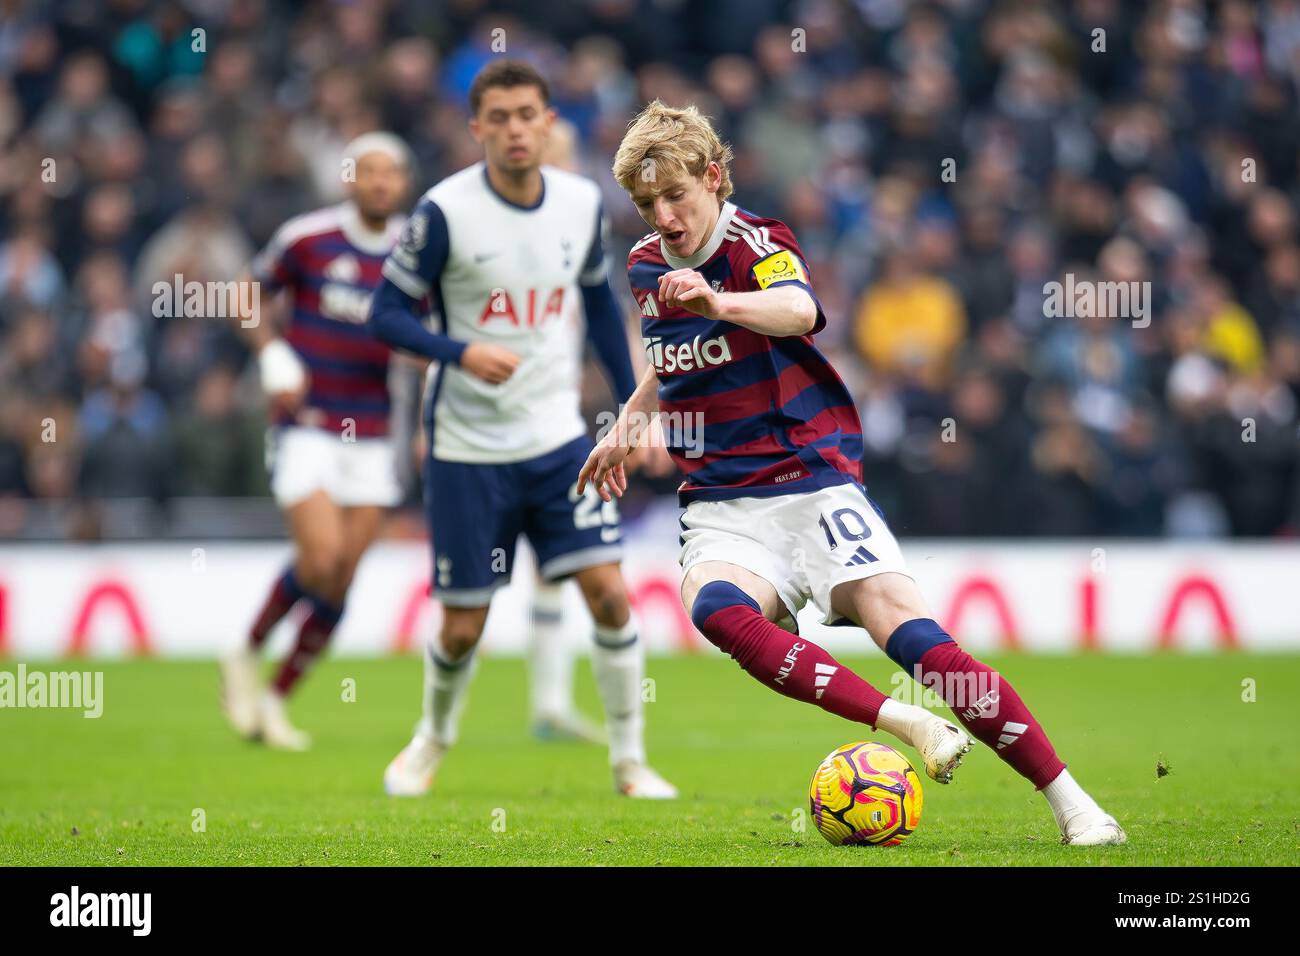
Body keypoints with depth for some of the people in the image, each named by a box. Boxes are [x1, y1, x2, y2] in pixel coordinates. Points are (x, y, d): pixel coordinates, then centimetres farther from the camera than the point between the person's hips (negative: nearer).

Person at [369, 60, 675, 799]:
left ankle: (630, 761, 5)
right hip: (468, 452, -3)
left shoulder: (582, 203, 0)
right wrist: (461, 352, -26)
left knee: (610, 594, -10)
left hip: (559, 440, 3)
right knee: (463, 627, 3)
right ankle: (434, 739, 33)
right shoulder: (445, 212, -13)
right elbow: (388, 313, -8)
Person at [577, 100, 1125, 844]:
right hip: (721, 505, 4)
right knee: (715, 607, -31)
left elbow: (799, 310, -35)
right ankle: (910, 726, -35)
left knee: (901, 623, -22)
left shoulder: (756, 242, -9)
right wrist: (626, 428, 25)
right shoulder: (646, 267, 11)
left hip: (813, 482, -4)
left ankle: (1073, 804, -18)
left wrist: (718, 303, -54)